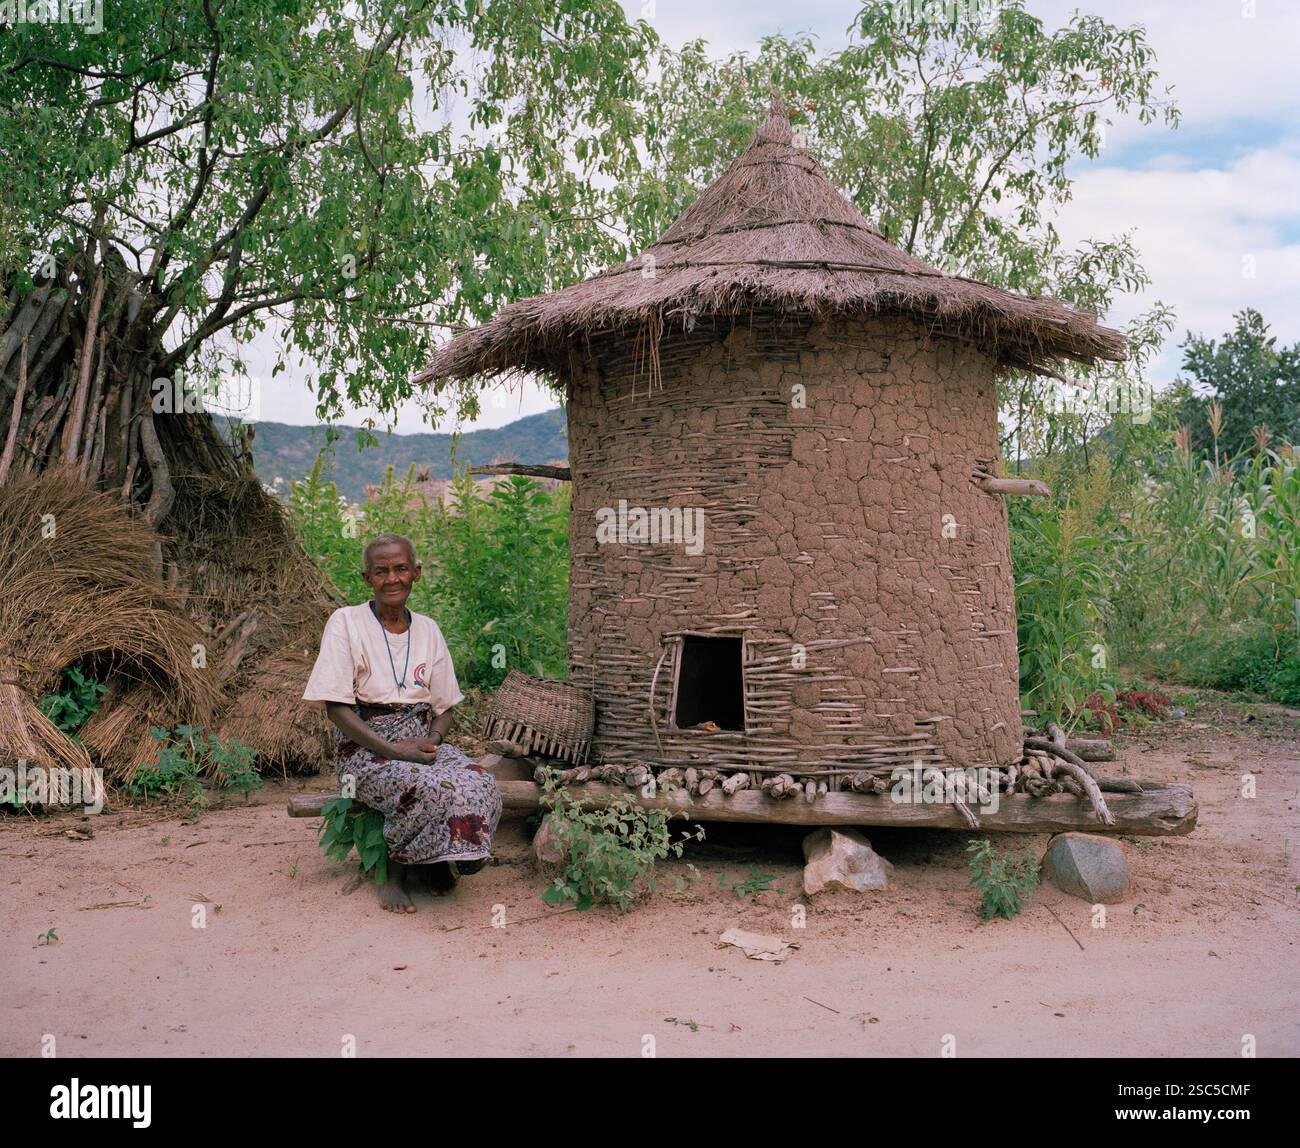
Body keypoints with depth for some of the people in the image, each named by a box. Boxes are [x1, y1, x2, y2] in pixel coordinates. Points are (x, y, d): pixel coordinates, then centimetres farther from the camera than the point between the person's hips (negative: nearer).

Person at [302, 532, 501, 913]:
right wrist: (394, 750, -19)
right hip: (366, 748, -4)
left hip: (421, 741, 5)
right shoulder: (346, 622, -3)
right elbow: (336, 708, -9)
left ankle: (435, 864, -2)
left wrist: (432, 740, -9)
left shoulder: (428, 629, 11)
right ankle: (395, 873, -8)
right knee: (430, 789, -34)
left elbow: (444, 708, 15)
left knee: (482, 784, -25)